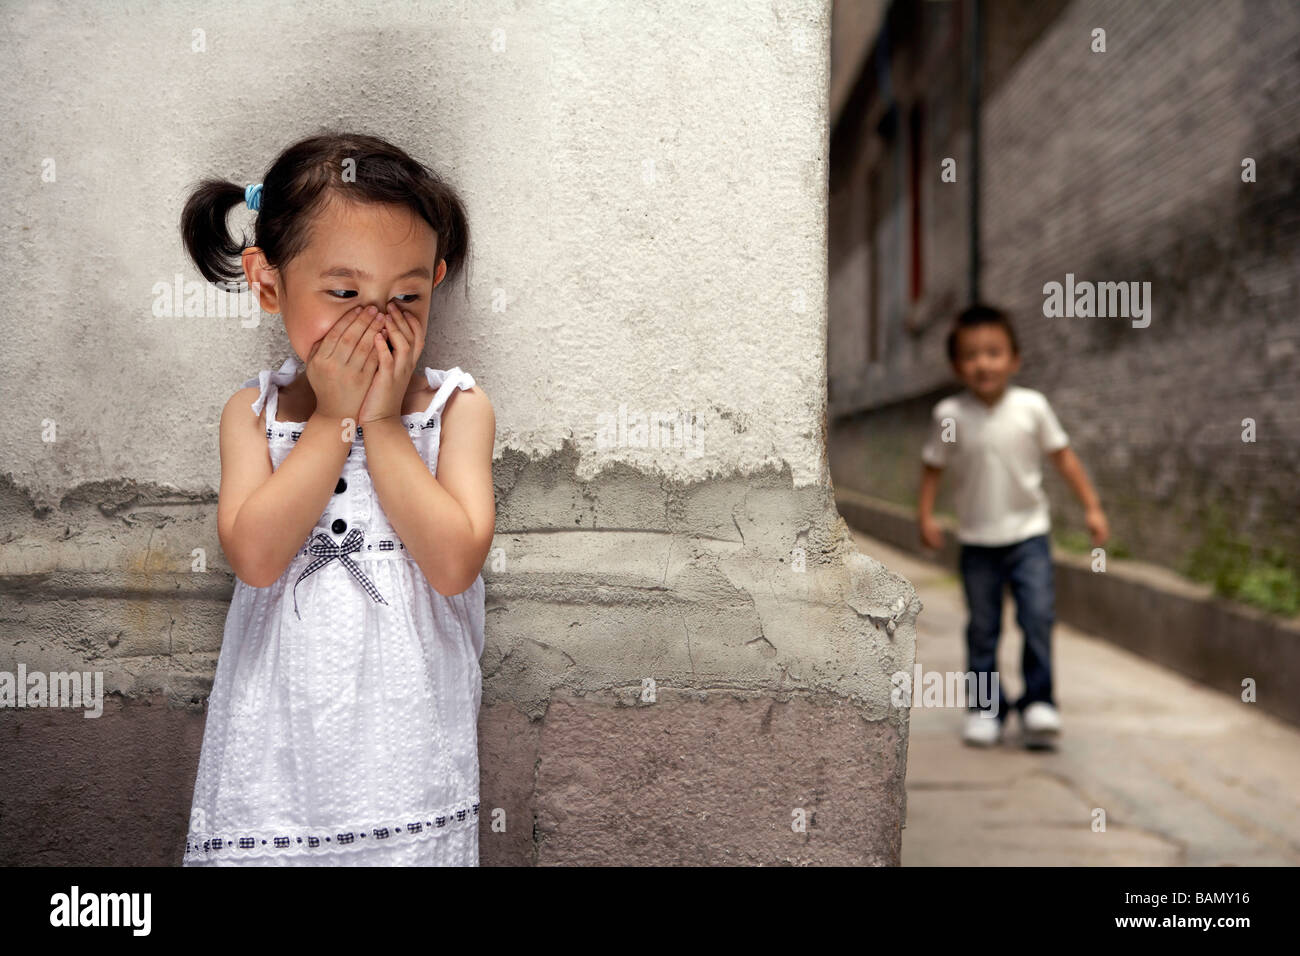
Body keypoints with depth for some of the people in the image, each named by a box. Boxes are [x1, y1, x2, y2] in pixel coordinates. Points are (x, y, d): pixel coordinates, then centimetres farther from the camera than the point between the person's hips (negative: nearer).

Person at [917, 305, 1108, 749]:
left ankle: (1038, 702, 2)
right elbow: (933, 465, 2)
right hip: (977, 541, 1)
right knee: (982, 627, 7)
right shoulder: (950, 416, -8)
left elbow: (1062, 455, 1)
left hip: (1028, 533, 0)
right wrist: (925, 514, -7)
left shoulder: (1032, 406, -8)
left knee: (1038, 616, -11)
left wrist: (1092, 507, 2)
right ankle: (985, 708, 18)